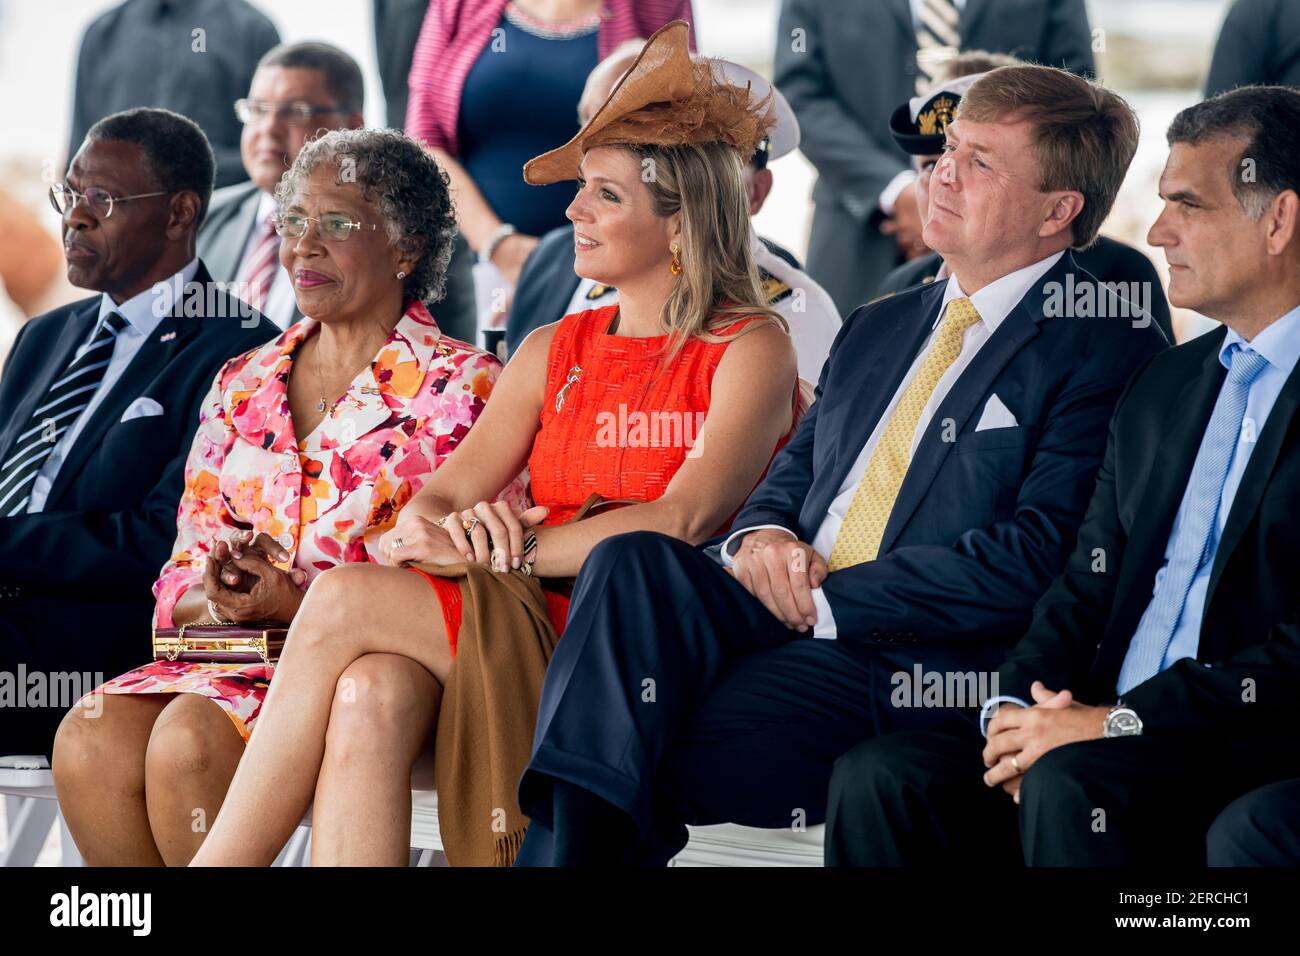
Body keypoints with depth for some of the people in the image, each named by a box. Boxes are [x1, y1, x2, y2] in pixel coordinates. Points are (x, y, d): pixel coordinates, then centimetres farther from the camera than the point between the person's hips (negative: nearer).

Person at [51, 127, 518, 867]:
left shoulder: (460, 389, 2)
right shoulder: (244, 384, 20)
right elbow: (180, 582, 16)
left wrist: (299, 604, -17)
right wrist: (219, 599, -9)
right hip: (227, 657, 5)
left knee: (190, 738, -32)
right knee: (89, 738, -25)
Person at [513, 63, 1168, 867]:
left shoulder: (1108, 353, -1)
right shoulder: (878, 328, 26)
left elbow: (1035, 560, -12)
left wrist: (830, 598, -13)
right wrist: (762, 535, 0)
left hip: (917, 665, -6)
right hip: (785, 618, 7)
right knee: (633, 563, -27)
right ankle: (570, 845, -35)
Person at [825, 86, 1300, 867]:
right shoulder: (1163, 387, 22)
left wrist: (1118, 721, -18)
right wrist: (1018, 708, -2)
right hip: (1113, 735, 7)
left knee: (1070, 784, -34)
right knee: (882, 778, -14)